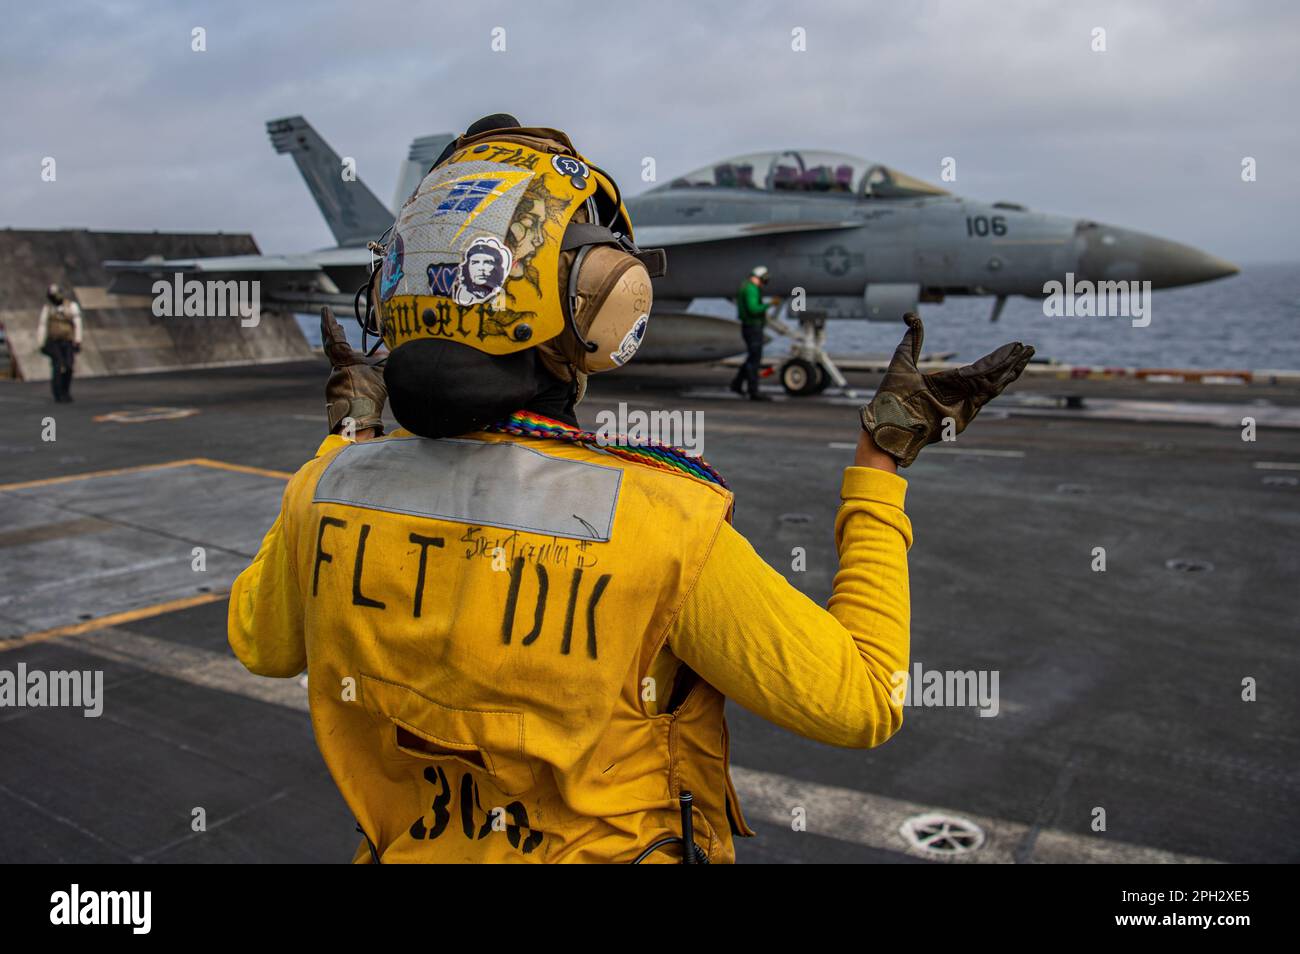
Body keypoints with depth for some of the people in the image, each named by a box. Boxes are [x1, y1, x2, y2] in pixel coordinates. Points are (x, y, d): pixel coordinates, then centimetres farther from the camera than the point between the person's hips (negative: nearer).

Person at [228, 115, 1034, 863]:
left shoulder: (330, 494, -16)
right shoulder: (661, 528, -30)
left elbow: (261, 643, 6)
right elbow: (863, 702, -18)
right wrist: (883, 465, -11)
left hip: (403, 844, 5)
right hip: (611, 846, -4)